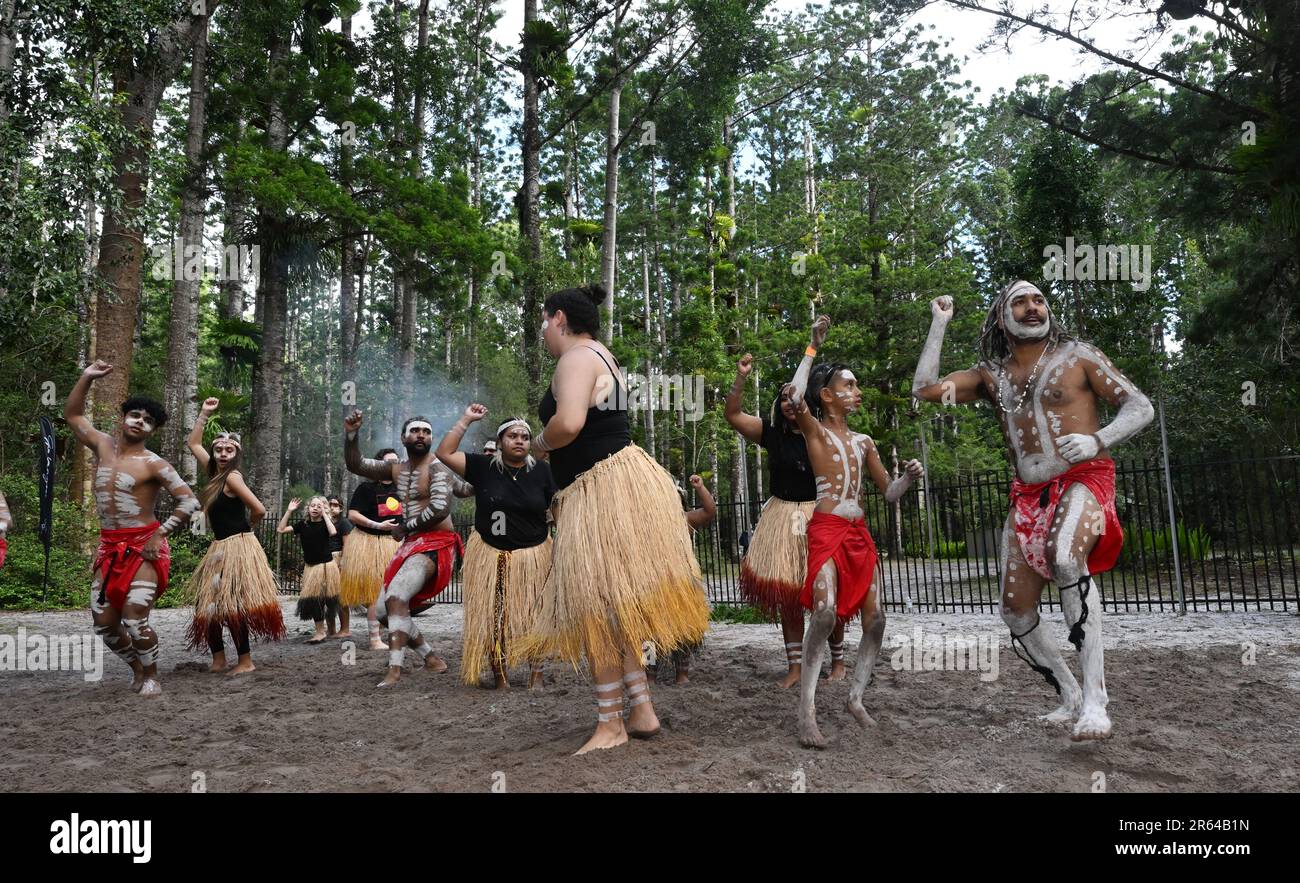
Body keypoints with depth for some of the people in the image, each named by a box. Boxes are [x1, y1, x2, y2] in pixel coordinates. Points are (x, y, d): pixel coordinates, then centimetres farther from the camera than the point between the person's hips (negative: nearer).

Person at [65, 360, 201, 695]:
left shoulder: (153, 464, -8)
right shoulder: (103, 445, 8)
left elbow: (190, 502, -12)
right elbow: (72, 415, 20)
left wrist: (160, 534, -17)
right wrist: (86, 377, 8)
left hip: (142, 548, -6)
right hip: (109, 548, 6)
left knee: (135, 621, -12)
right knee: (104, 623, 6)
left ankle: (151, 676, 10)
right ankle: (137, 669, 28)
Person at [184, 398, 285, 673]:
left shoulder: (232, 476, -12)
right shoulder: (215, 473, 11)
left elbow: (259, 510, -18)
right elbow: (194, 444, 23)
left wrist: (245, 526, 2)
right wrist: (204, 414, 17)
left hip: (237, 547, -9)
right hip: (220, 548, 9)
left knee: (231, 604, -7)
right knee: (209, 603, 10)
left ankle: (246, 661, 0)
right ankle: (218, 659, 18)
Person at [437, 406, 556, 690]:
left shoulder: (541, 470, -2)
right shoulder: (483, 466, -2)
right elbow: (444, 453, -7)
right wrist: (466, 420, -7)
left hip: (533, 556, 0)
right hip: (490, 556, 0)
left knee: (533, 617, 5)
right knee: (493, 617, 4)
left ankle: (536, 675, 16)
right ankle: (500, 676, 16)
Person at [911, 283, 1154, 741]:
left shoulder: (1077, 356, 3)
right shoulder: (991, 376, 13)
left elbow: (1140, 407, 1)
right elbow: (923, 389, 6)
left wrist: (1097, 441, -19)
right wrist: (939, 325, 10)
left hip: (1082, 483, -5)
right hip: (1027, 497, 5)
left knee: (1064, 557, -37)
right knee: (1016, 612, 1)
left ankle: (1094, 695, -34)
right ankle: (1070, 697, 21)